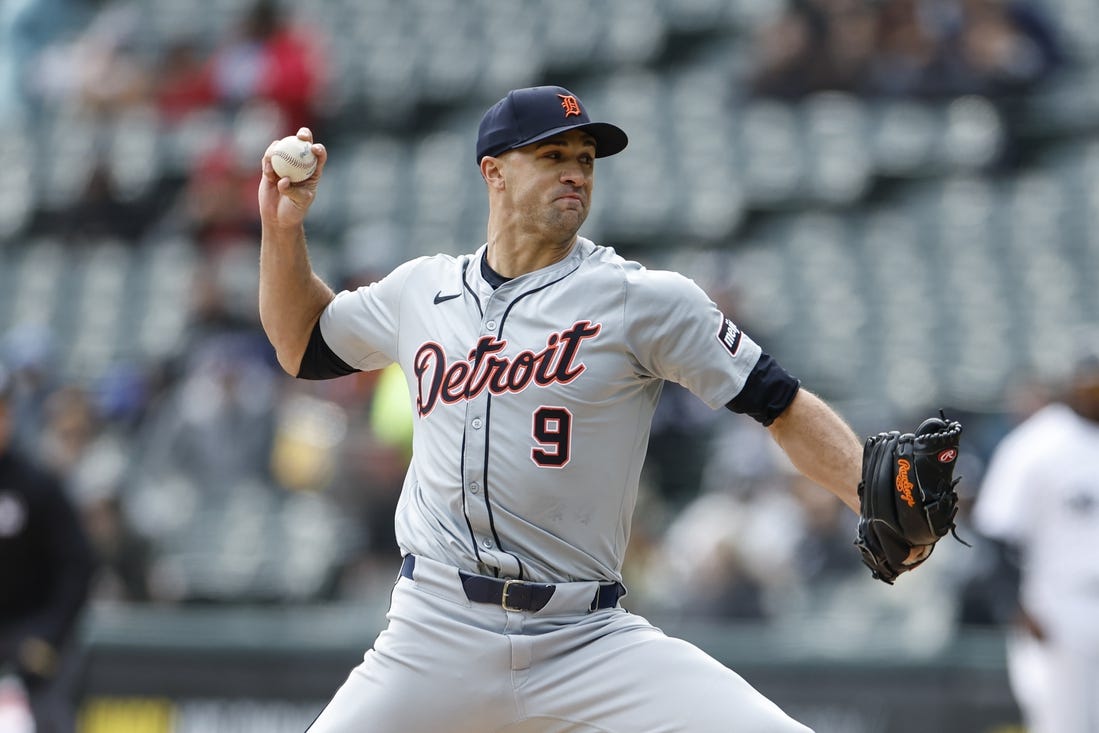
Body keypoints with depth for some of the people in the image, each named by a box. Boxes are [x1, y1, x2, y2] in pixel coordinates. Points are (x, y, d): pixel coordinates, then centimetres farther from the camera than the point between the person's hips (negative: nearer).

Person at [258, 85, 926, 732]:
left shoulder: (644, 299, 0)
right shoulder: (420, 292, 12)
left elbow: (784, 406, -2)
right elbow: (302, 345, 29)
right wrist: (284, 226, 14)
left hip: (588, 638, -2)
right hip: (436, 636, 2)